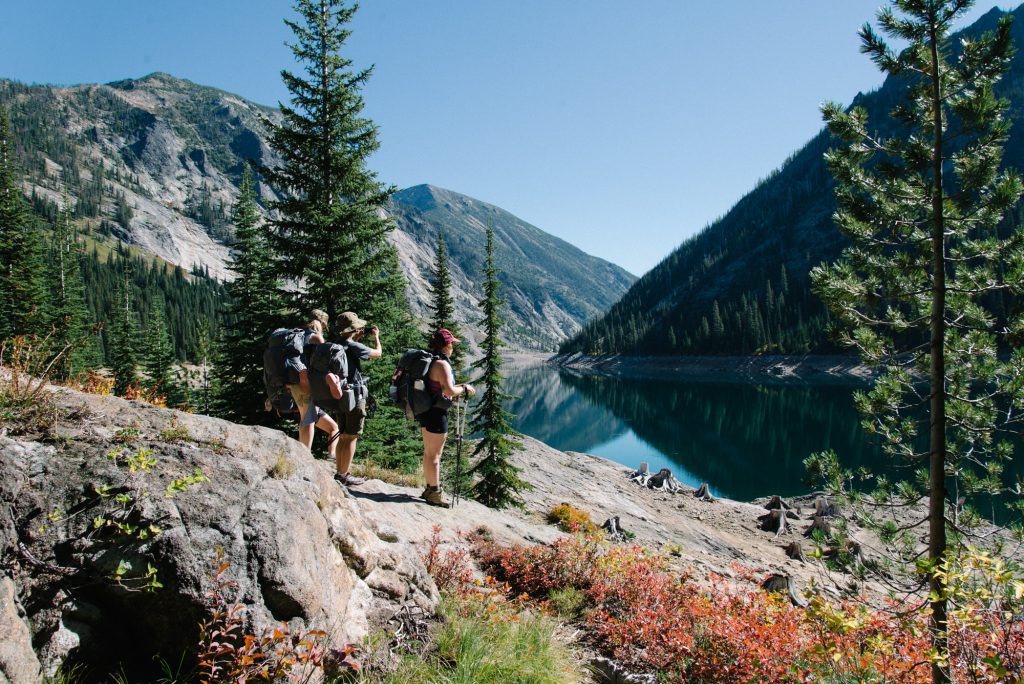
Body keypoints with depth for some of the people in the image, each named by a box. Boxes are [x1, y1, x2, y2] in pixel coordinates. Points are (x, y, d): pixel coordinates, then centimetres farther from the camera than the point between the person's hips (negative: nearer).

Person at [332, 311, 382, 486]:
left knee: (344, 435, 16)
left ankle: (339, 472, 23)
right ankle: (344, 475, 2)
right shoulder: (355, 347, -16)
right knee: (351, 437, -1)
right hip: (355, 396, -8)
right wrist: (376, 337, 14)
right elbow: (378, 353, -3)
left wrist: (358, 339, 21)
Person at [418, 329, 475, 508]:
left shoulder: (430, 361, 11)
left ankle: (430, 488, 30)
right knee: (433, 454, 0)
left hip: (426, 412, 10)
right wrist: (464, 389, -9)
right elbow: (449, 390, -26)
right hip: (436, 413, -10)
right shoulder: (442, 364, -18)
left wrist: (460, 387, 15)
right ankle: (434, 493, 9)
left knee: (429, 453, 18)